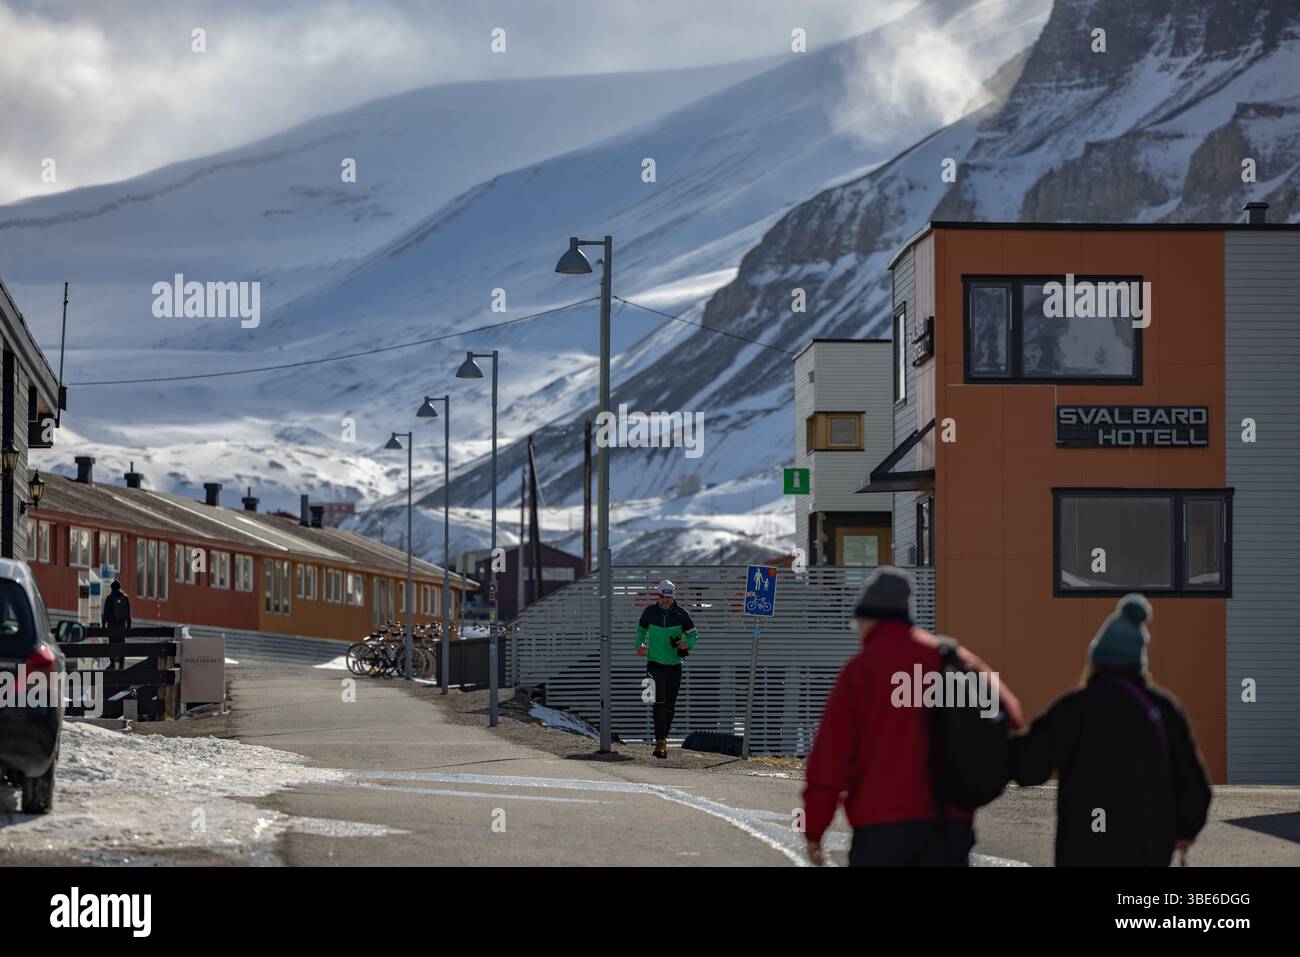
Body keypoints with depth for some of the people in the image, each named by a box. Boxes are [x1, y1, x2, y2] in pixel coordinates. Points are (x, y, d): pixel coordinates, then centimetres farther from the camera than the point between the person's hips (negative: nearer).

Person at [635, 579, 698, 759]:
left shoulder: (681, 614, -2)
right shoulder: (650, 611, -1)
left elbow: (694, 634, 6)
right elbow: (641, 629, 17)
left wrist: (687, 644, -16)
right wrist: (640, 644, -1)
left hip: (674, 664, 2)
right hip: (655, 663, -2)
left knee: (670, 704, 8)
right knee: (660, 701, -17)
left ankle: (663, 739, 25)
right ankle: (660, 741, -19)